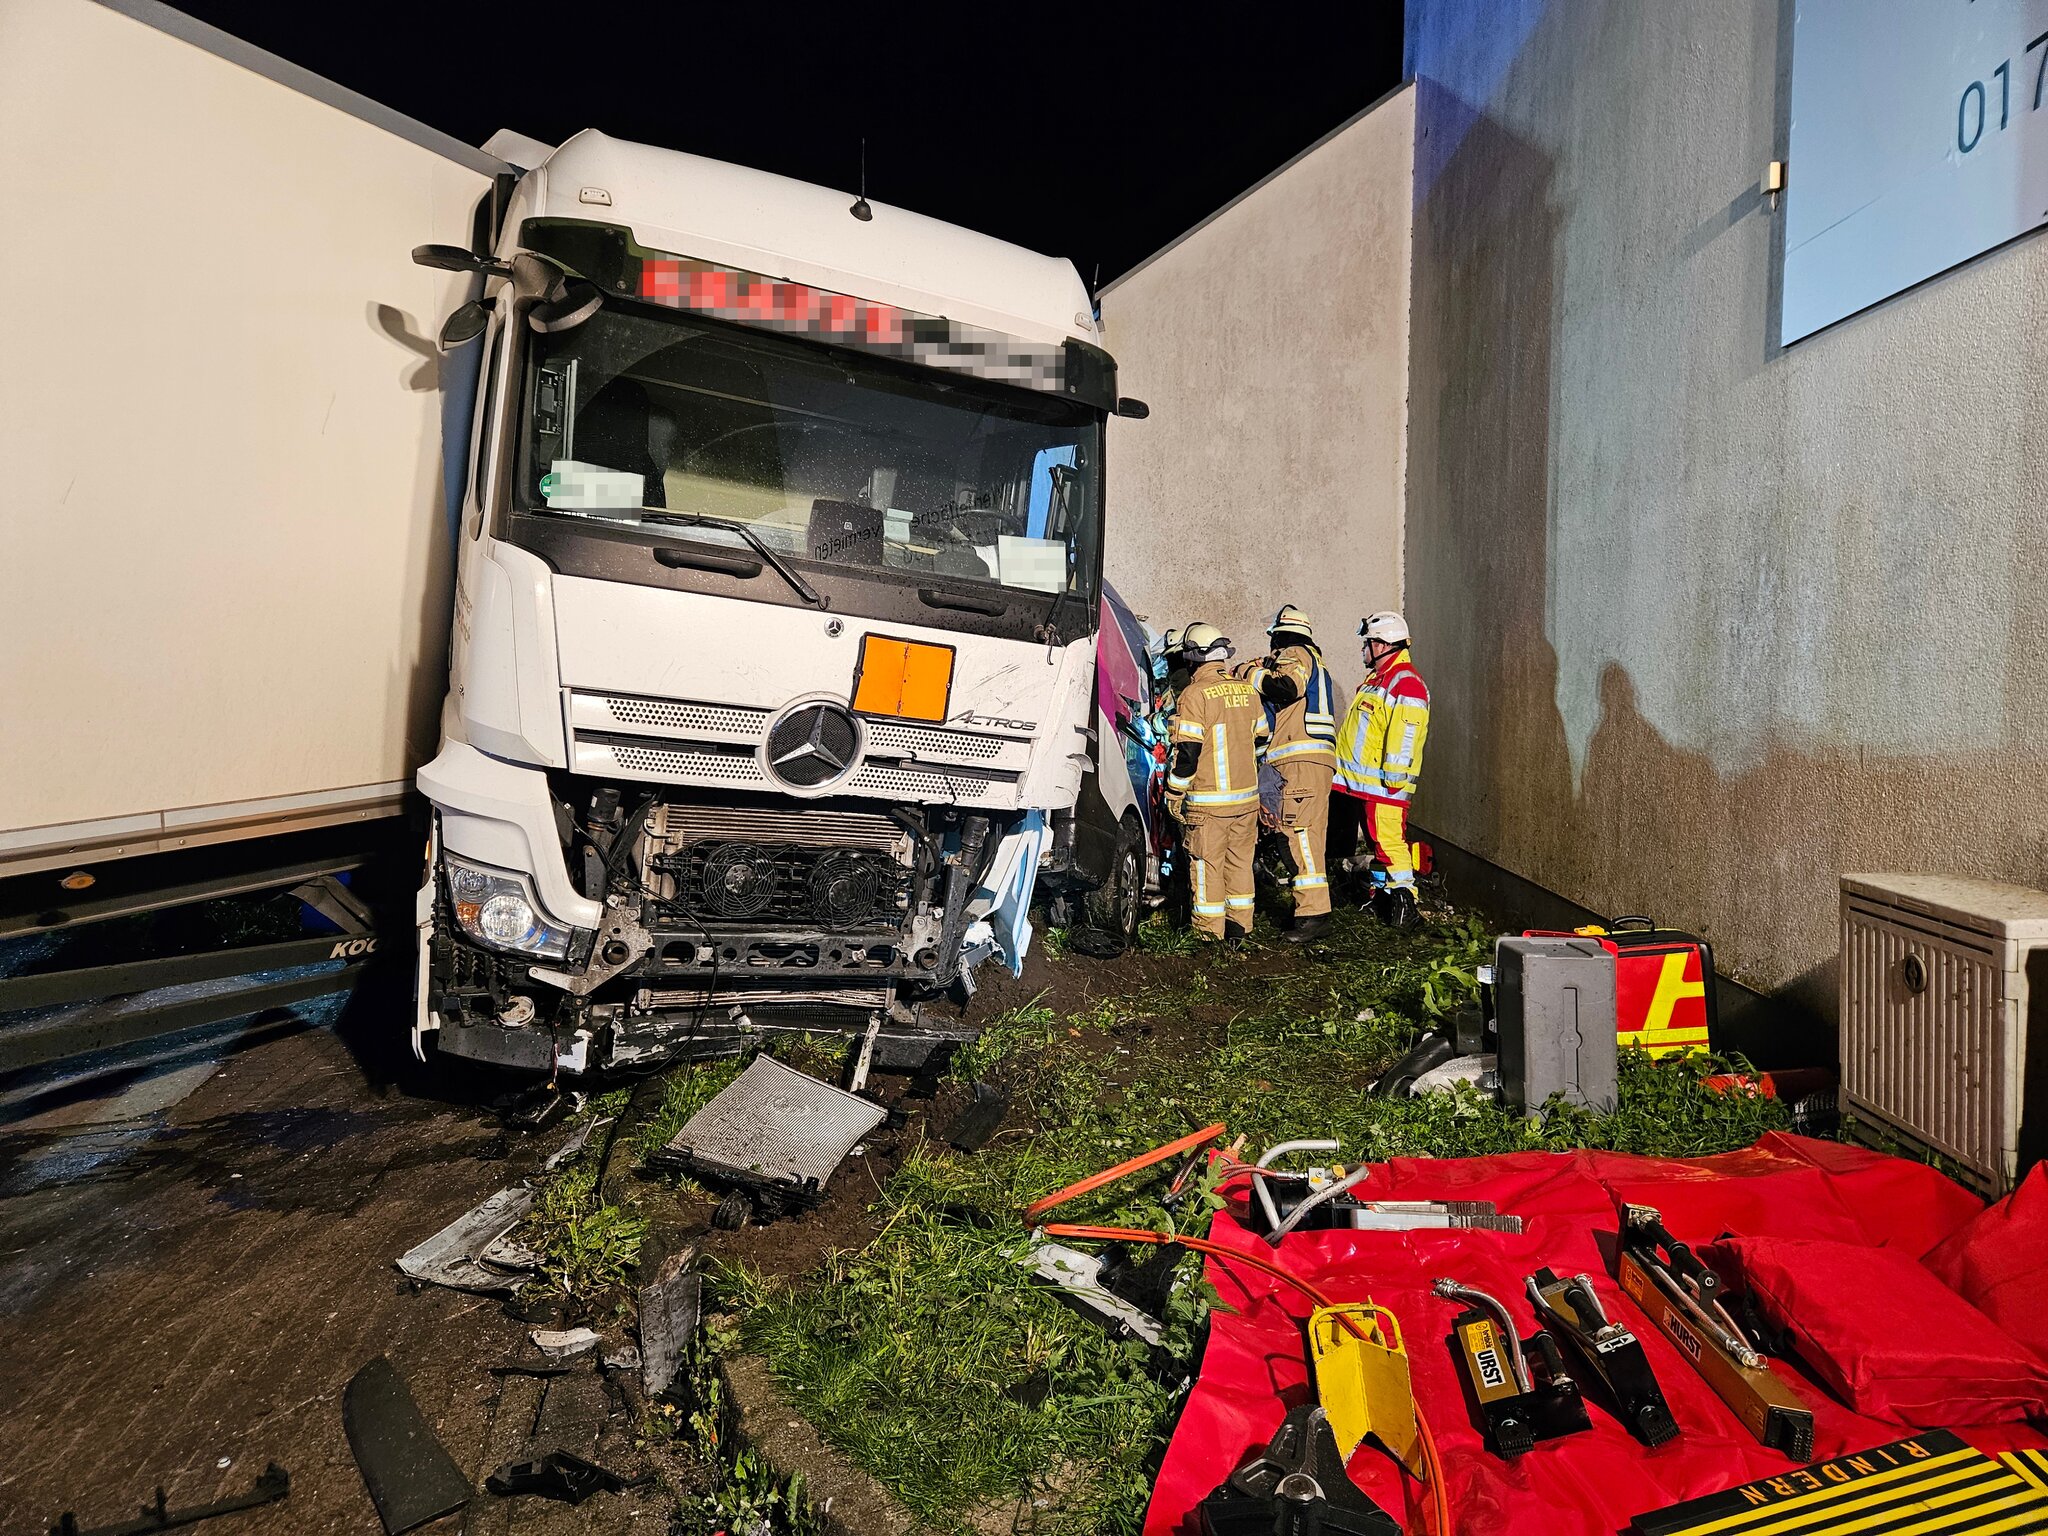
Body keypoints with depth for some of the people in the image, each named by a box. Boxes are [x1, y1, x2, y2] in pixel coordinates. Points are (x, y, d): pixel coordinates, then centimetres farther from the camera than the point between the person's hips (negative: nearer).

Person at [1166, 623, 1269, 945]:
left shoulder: (1194, 694, -14)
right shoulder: (1247, 690, 7)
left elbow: (1187, 751, -16)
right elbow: (1260, 738, 16)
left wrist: (1174, 794, -7)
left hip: (1208, 801, -6)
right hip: (1248, 796, 6)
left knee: (1207, 865, 4)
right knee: (1240, 861, 15)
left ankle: (1211, 931, 10)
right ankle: (1238, 926, 22)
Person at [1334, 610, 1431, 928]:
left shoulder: (1406, 683, -15)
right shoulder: (1377, 678, 19)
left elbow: (1404, 736, -22)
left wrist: (1393, 776, -23)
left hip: (1385, 782, -10)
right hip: (1363, 781, 11)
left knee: (1389, 839, -11)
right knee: (1375, 840, 17)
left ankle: (1404, 901, -6)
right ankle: (1381, 895, 26)